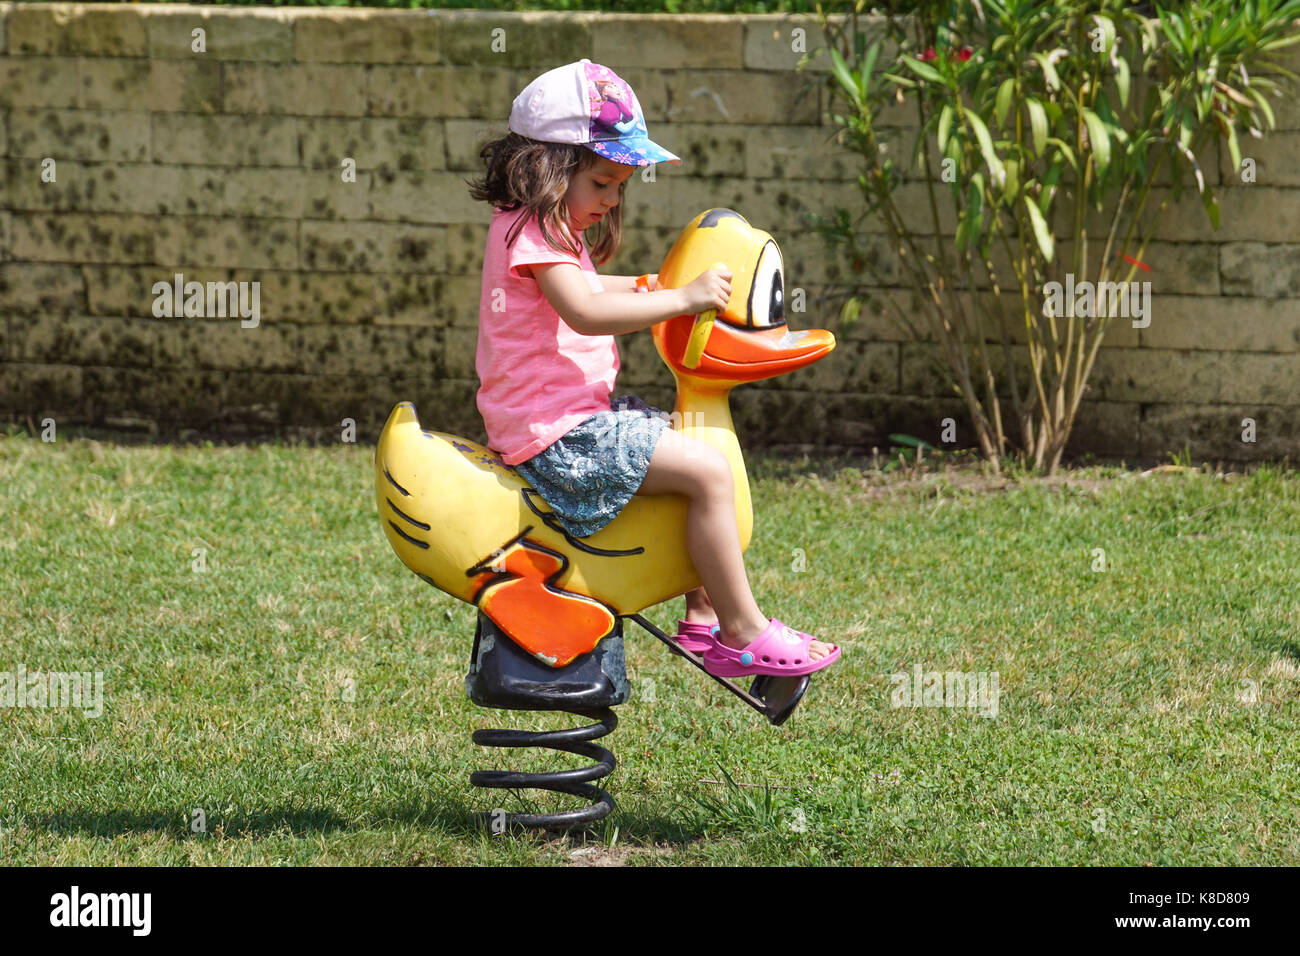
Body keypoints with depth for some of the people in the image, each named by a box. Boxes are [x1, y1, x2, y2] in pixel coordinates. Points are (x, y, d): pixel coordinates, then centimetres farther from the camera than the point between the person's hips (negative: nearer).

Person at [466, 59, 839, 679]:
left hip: (579, 413, 11)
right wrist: (684, 299, -29)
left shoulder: (546, 232, 18)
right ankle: (743, 632, -11)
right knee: (707, 471, -18)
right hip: (555, 433, -11)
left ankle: (703, 619, 21)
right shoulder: (530, 230, -16)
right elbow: (585, 312, -30)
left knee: (699, 445, 19)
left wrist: (649, 286, 22)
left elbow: (586, 289, 38)